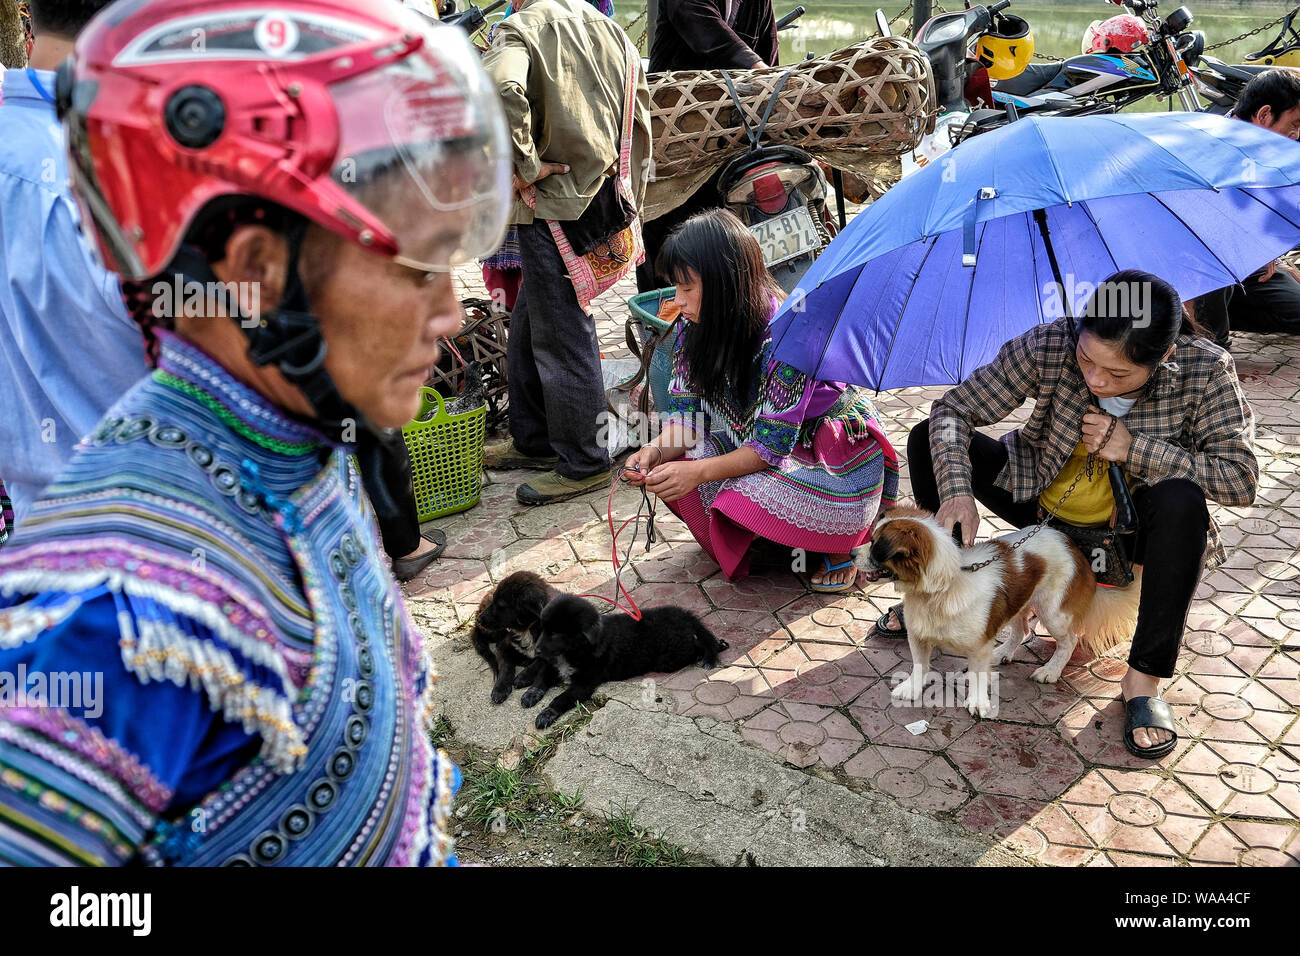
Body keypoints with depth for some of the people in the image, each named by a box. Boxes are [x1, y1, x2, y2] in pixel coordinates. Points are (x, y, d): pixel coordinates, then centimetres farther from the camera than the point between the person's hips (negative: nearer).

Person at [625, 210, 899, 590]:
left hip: (835, 454, -7)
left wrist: (697, 472, -39)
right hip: (750, 440, 7)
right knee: (671, 467, -16)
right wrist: (656, 451, -27)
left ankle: (840, 539, -2)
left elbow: (774, 444, -30)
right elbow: (688, 413, -6)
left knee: (752, 499, -34)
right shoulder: (695, 329, -9)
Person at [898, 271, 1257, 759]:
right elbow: (953, 410, -21)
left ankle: (1144, 678, -22)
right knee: (928, 440, -16)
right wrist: (958, 492, -38)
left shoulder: (1206, 369, -22)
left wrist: (1135, 449, -31)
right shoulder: (1048, 346, -23)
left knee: (1182, 500, -37)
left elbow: (1241, 479, -22)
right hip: (1042, 501, 2)